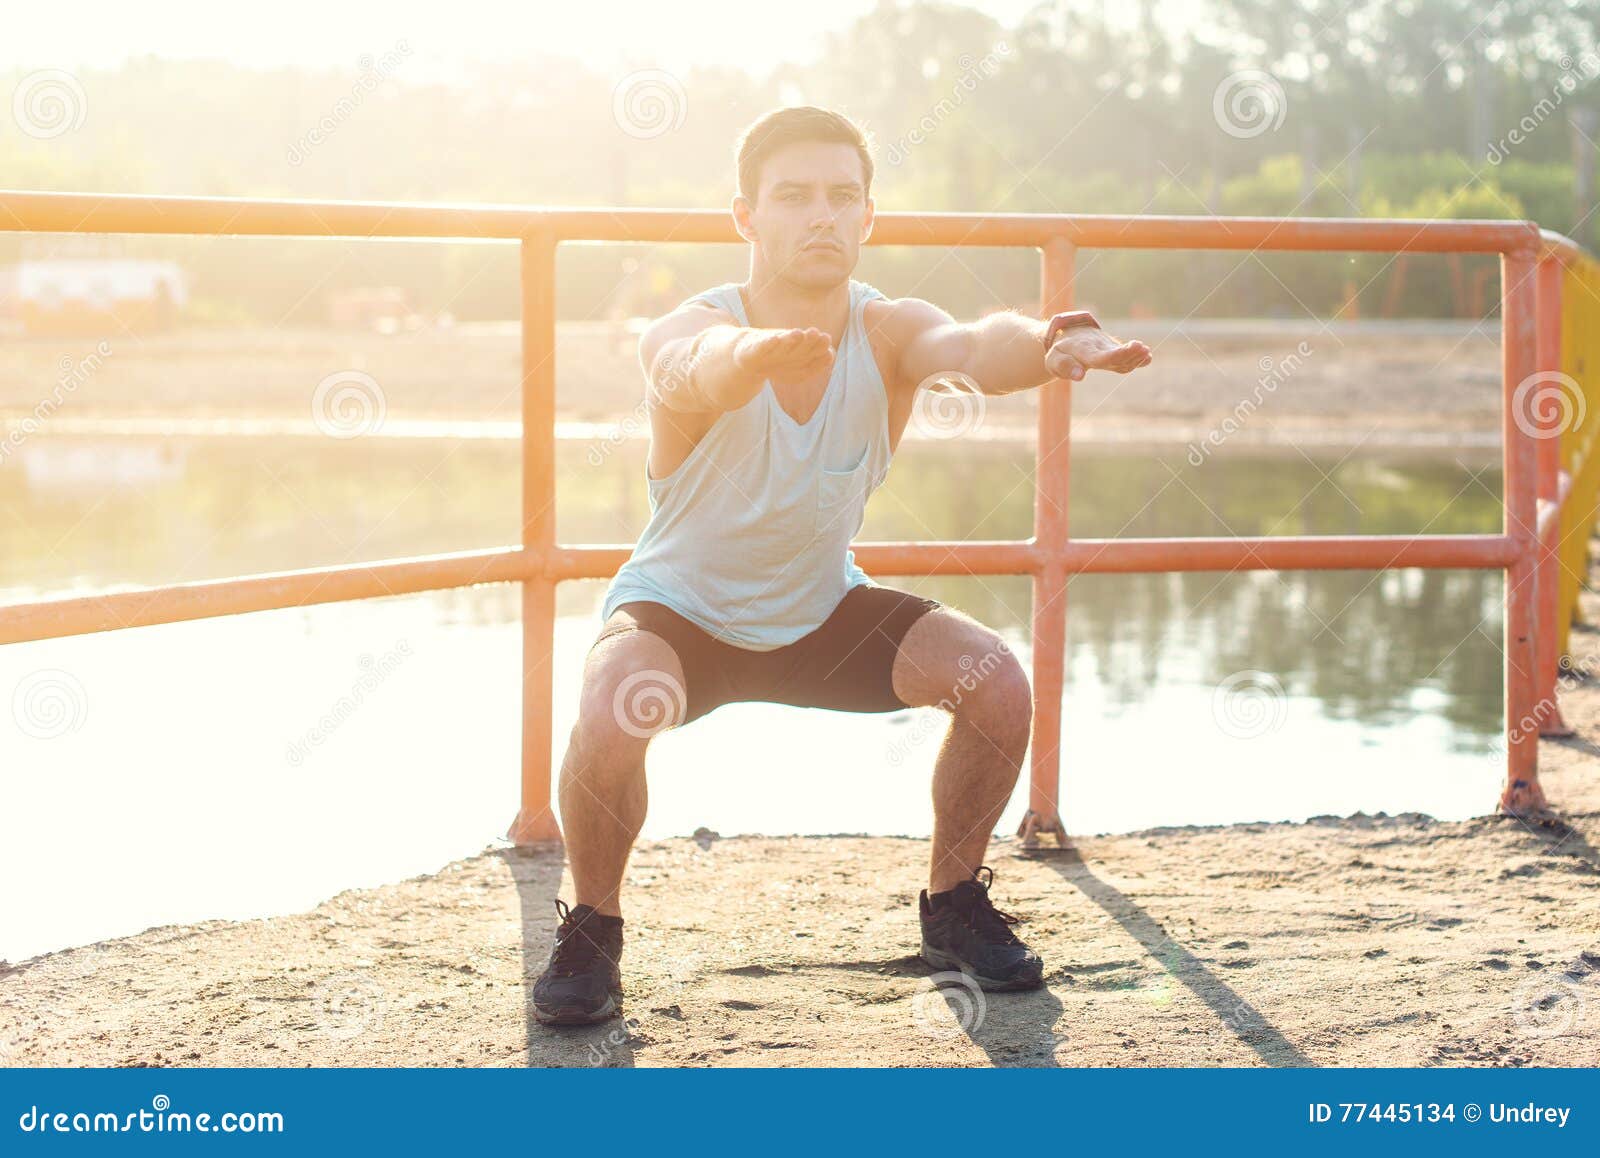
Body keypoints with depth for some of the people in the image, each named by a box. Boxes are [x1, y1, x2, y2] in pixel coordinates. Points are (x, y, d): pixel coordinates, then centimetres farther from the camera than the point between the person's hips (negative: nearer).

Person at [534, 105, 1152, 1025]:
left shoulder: (887, 331, -20)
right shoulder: (688, 331, -27)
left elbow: (969, 346, -42)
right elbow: (697, 370, -53)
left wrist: (1045, 345, -67)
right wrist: (759, 353, -78)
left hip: (821, 610, 3)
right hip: (679, 609, -3)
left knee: (997, 679, -17)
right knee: (612, 715, -34)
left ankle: (954, 904, 8)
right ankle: (590, 931, -6)